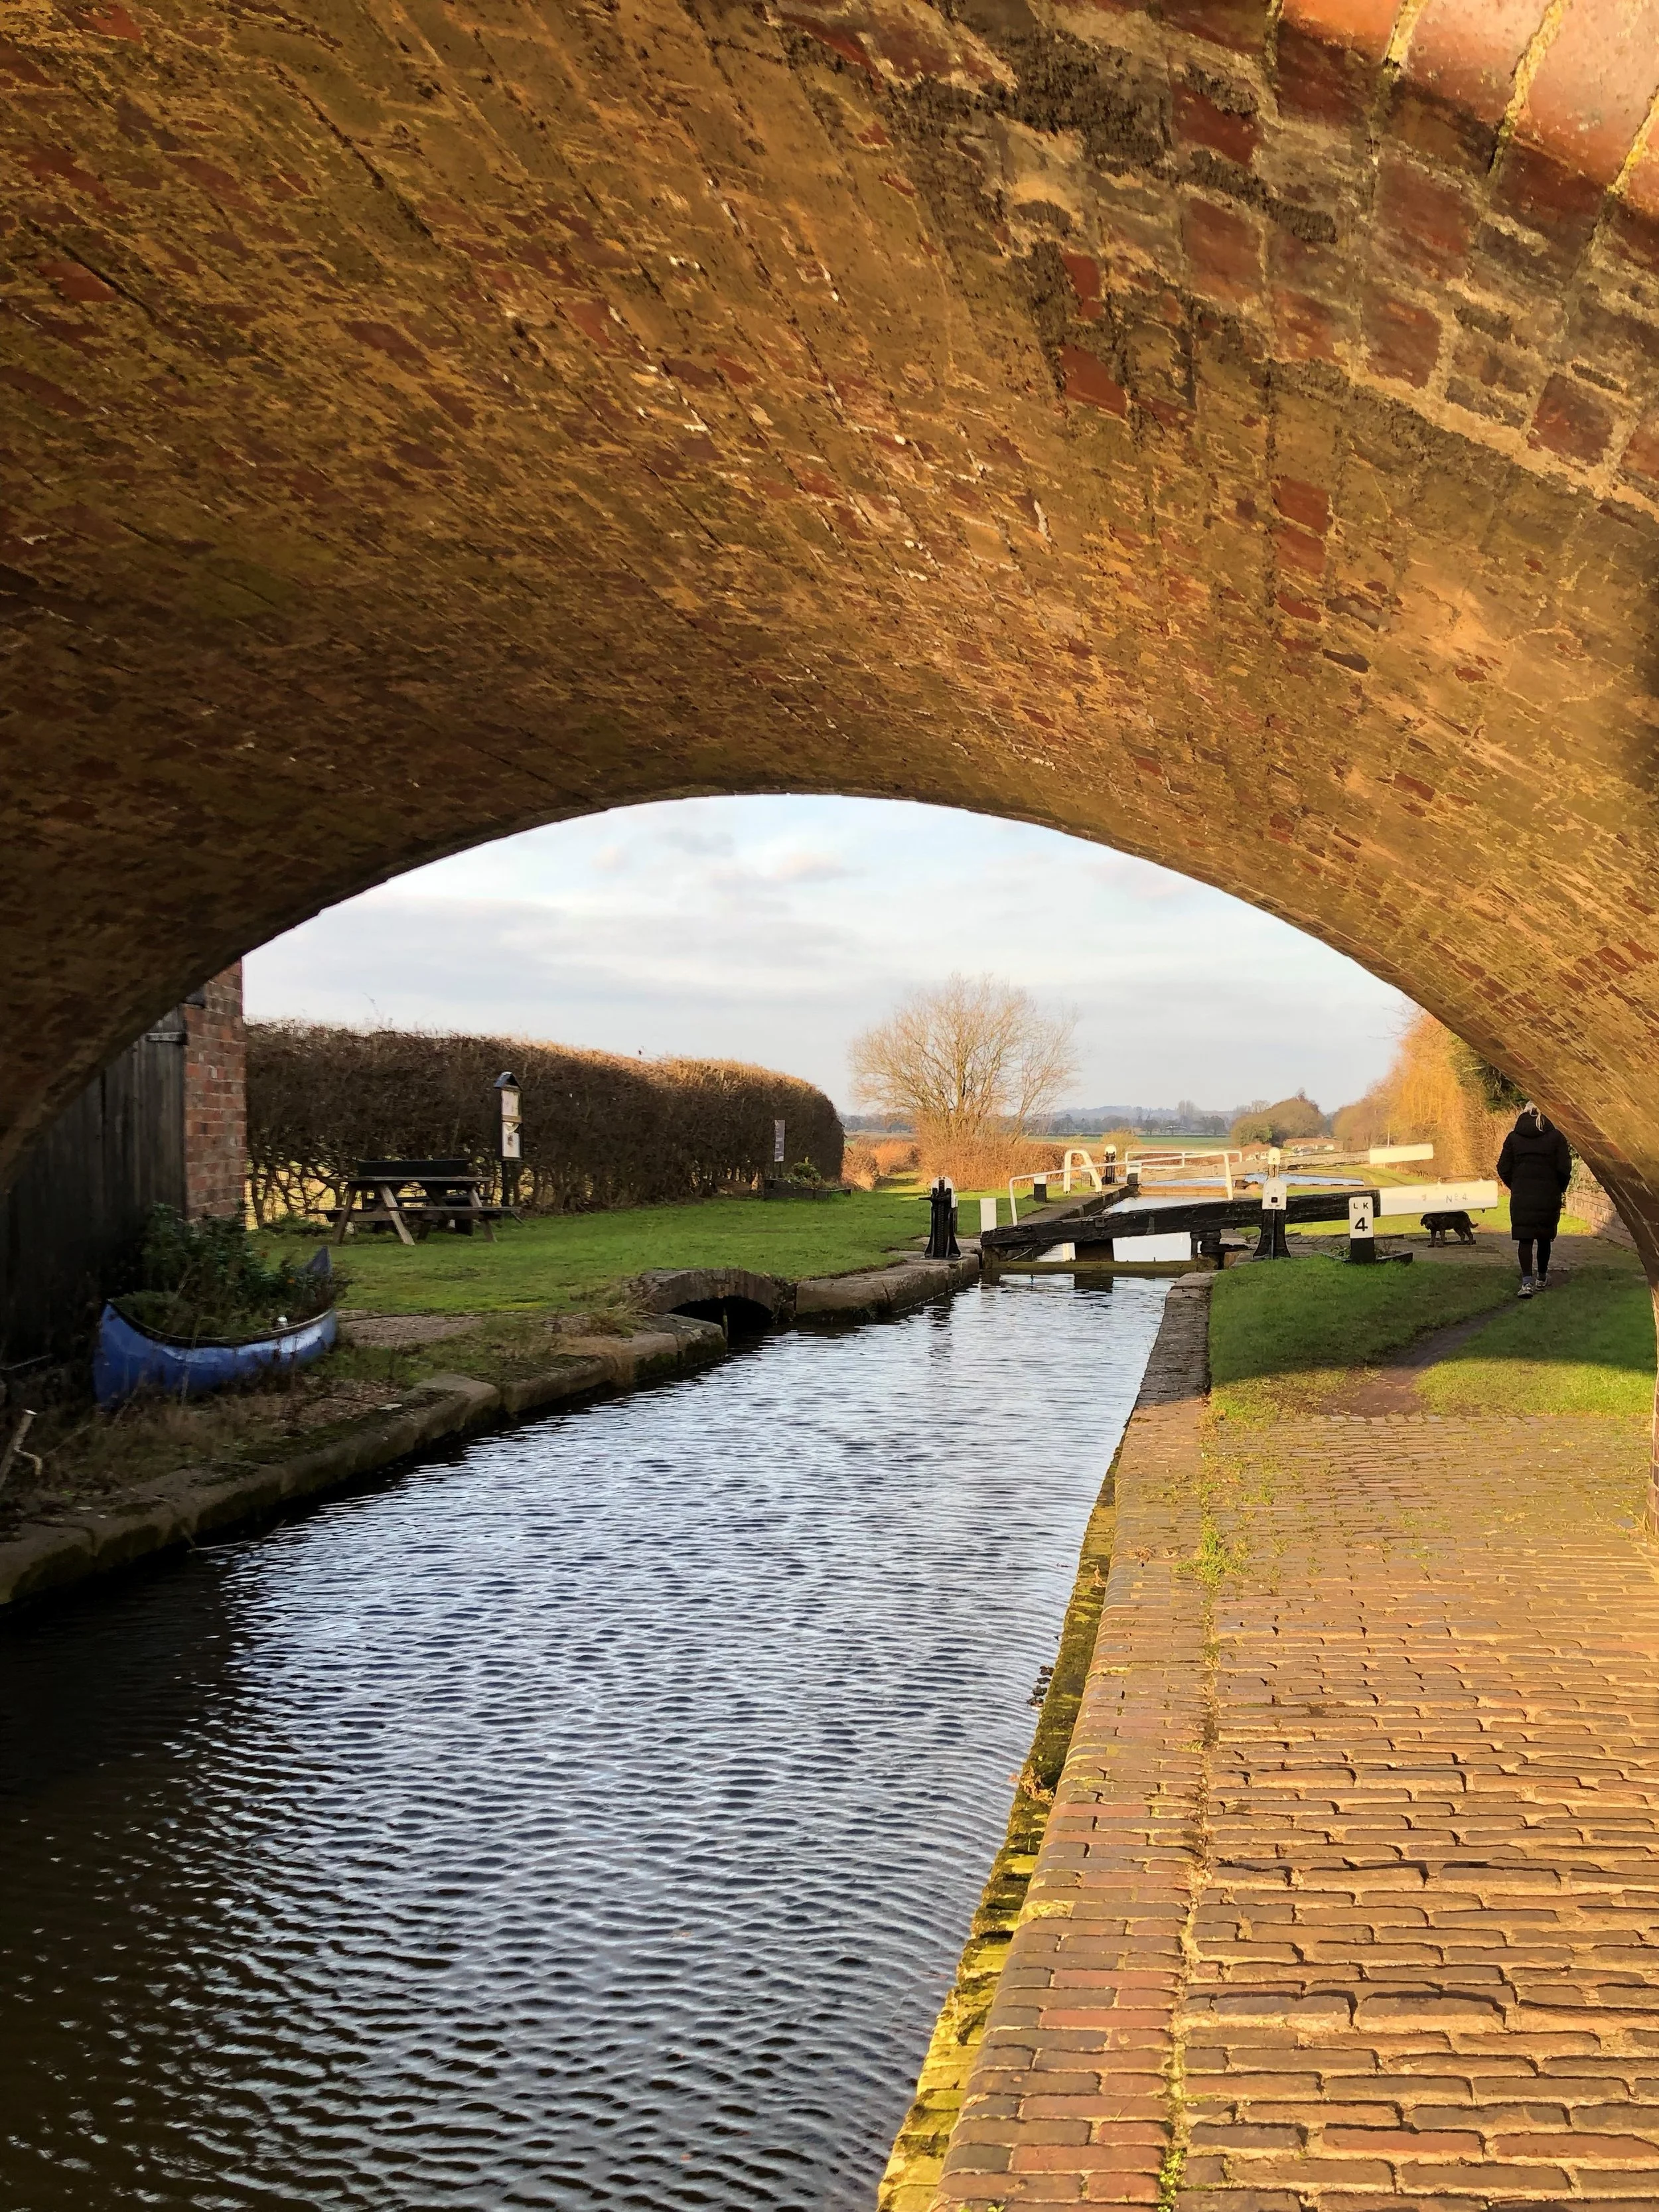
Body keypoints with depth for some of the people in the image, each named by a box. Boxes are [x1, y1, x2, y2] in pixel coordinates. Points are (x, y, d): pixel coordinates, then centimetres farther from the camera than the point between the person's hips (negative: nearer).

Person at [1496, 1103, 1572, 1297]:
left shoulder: (1513, 1138, 2)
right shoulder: (1555, 1137, -2)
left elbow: (1503, 1169, 1)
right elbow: (1564, 1168, -6)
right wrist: (1560, 1189, 10)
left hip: (1521, 1196, 0)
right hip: (1549, 1197, 0)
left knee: (1525, 1239, -1)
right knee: (1544, 1238, 16)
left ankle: (1527, 1281, -16)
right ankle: (1542, 1278, 29)